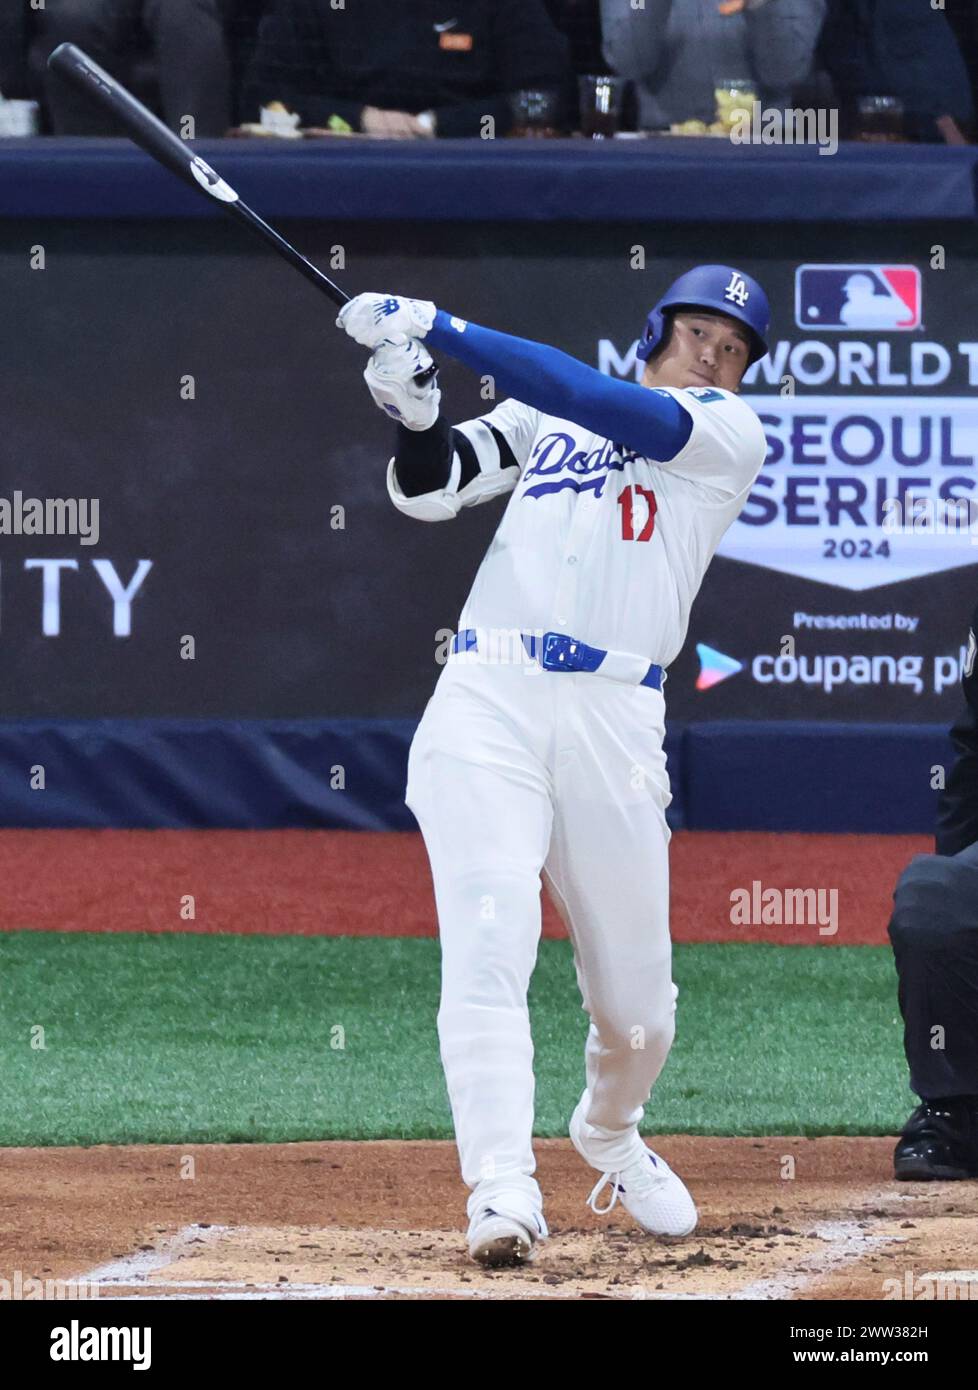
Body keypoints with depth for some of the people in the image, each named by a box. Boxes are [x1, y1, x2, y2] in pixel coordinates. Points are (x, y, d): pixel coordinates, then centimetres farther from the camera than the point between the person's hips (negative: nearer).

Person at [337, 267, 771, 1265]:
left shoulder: (730, 434, 8)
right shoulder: (546, 412, 19)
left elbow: (608, 408, -7)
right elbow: (431, 489, 10)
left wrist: (442, 330, -11)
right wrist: (415, 412, -13)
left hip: (613, 720, 0)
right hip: (485, 704, 1)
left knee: (635, 997, 6)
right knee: (488, 943, -18)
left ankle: (609, 1135, 38)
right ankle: (501, 1187, -24)